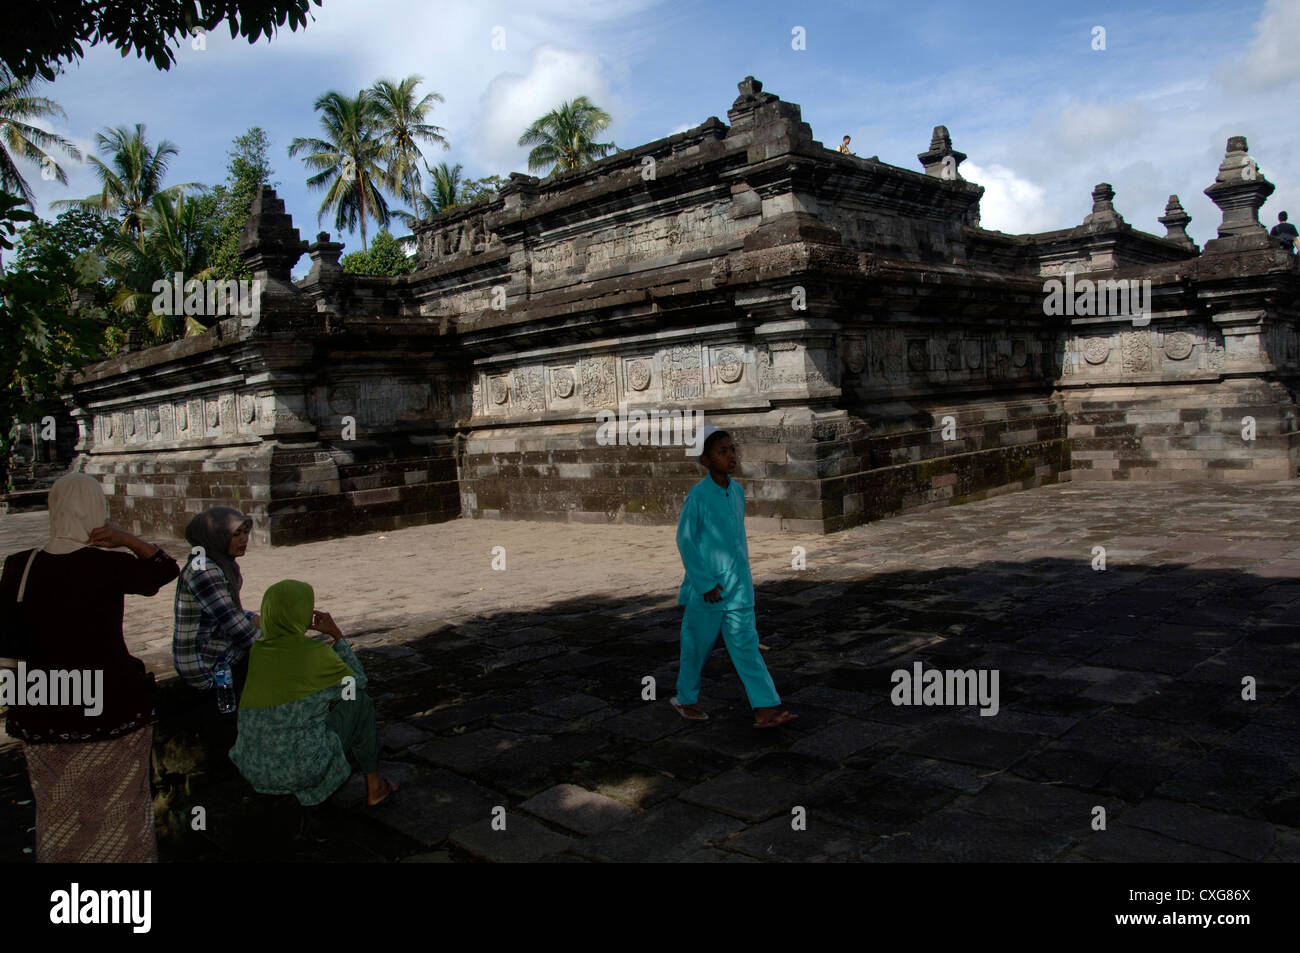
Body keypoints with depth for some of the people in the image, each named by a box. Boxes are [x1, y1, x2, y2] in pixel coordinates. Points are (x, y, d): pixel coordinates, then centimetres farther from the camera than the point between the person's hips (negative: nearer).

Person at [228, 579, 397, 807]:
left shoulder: (257, 651, 1)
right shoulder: (316, 654, -15)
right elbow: (358, 680, 4)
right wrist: (337, 635, 7)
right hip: (303, 769, -6)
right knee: (359, 701, 13)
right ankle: (373, 786, 20)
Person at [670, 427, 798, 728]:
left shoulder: (737, 491, 5)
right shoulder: (698, 495, -15)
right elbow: (684, 540, -14)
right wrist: (706, 584, -15)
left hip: (738, 588, 5)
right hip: (706, 589, -5)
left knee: (746, 645, 3)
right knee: (697, 646, 10)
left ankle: (765, 710, 2)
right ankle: (686, 698, 31)